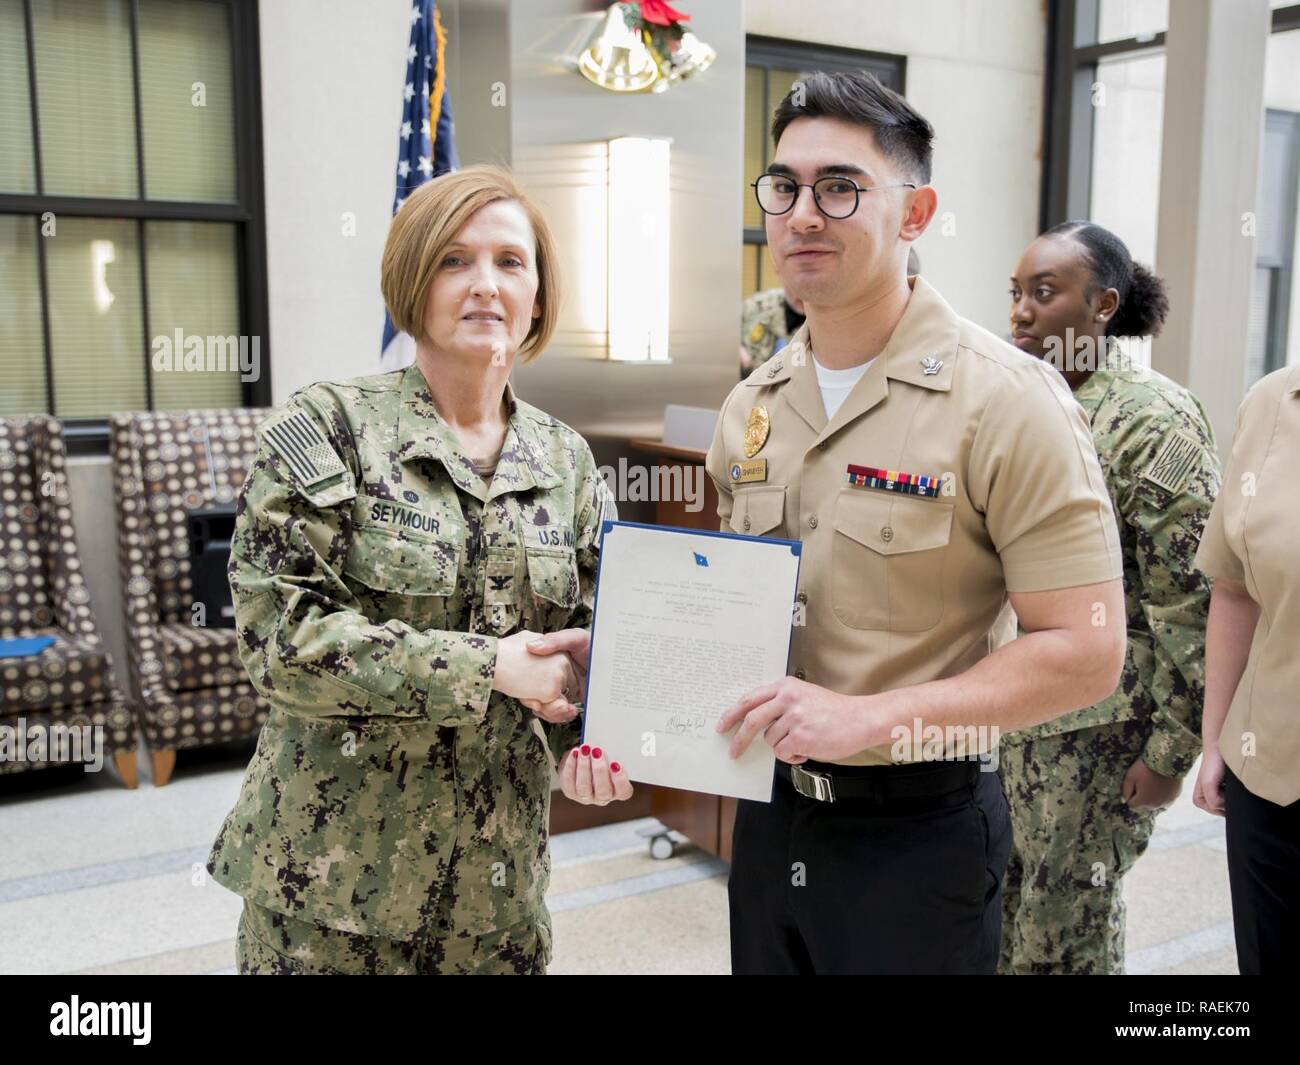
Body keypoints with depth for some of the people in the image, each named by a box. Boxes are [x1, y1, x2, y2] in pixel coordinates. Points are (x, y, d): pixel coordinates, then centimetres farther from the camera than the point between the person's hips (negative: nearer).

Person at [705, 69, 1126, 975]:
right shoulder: (751, 406, 4)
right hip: (769, 815, 6)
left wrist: (871, 714, -23)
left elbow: (1087, 652, -17)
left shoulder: (1007, 403, -15)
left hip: (917, 832, -5)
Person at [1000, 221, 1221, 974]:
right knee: (996, 915, 14)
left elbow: (1189, 601, -15)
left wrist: (1171, 750, -14)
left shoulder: (1154, 421, -13)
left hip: (1095, 729, -6)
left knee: (1064, 935, 7)